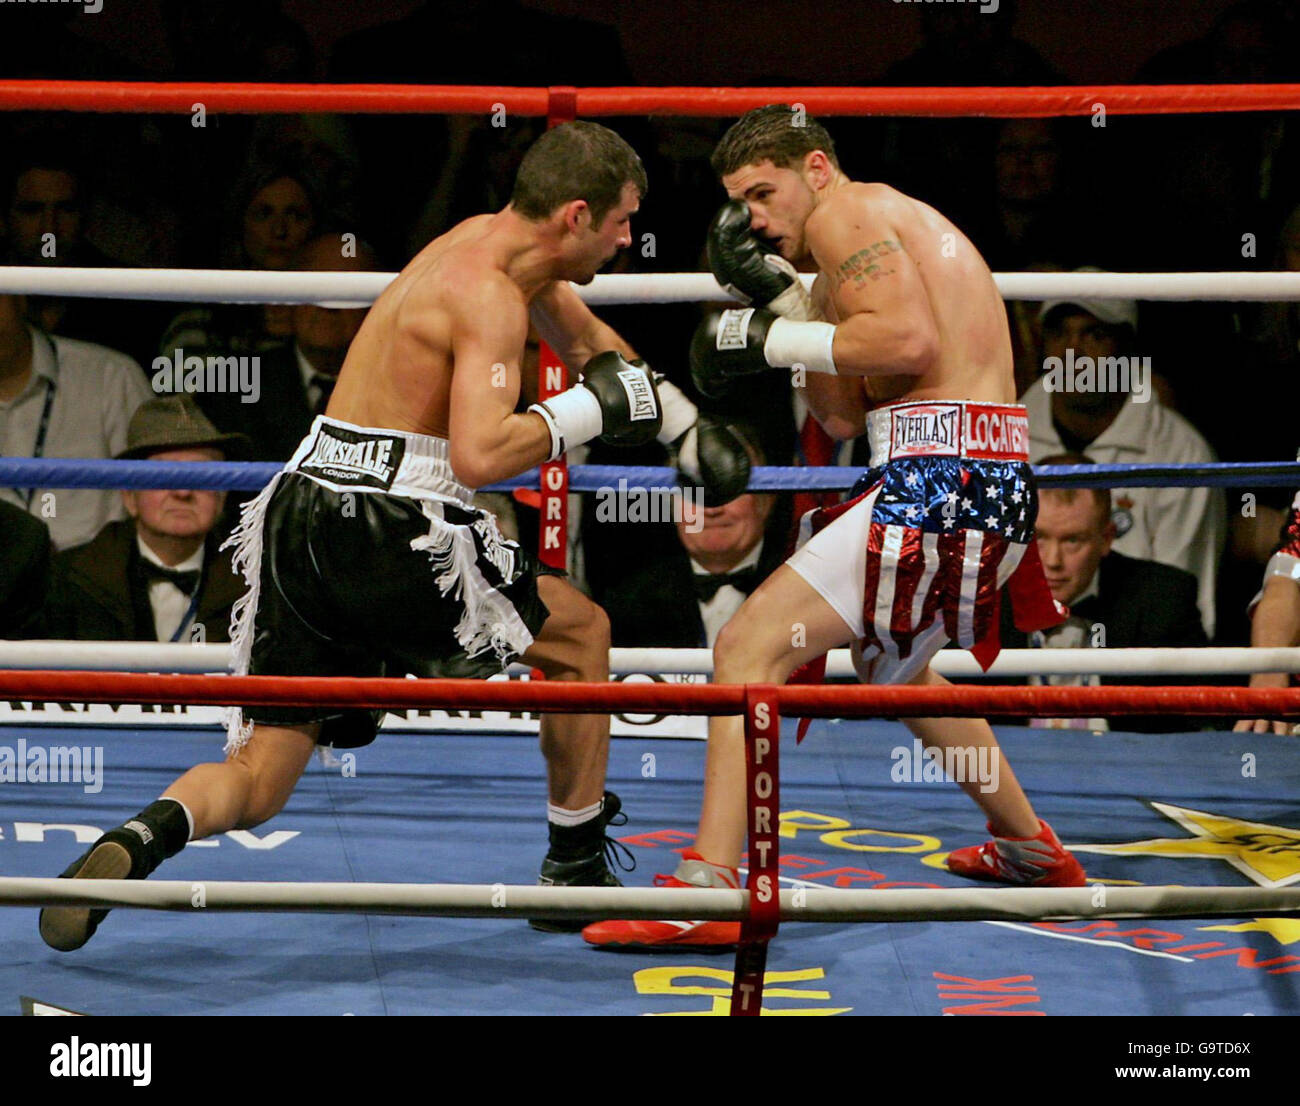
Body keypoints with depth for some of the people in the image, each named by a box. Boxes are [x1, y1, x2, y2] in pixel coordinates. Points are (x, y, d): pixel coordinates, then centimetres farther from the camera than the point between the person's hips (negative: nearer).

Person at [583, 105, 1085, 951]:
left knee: (750, 647, -16)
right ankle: (1030, 848, 45)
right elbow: (846, 416, 22)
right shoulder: (895, 228, 26)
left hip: (941, 475, -11)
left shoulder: (846, 213, -3)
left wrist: (771, 339, -11)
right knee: (890, 664, 36)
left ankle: (708, 890, -26)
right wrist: (785, 299, 15)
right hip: (993, 489, 11)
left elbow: (909, 340, -21)